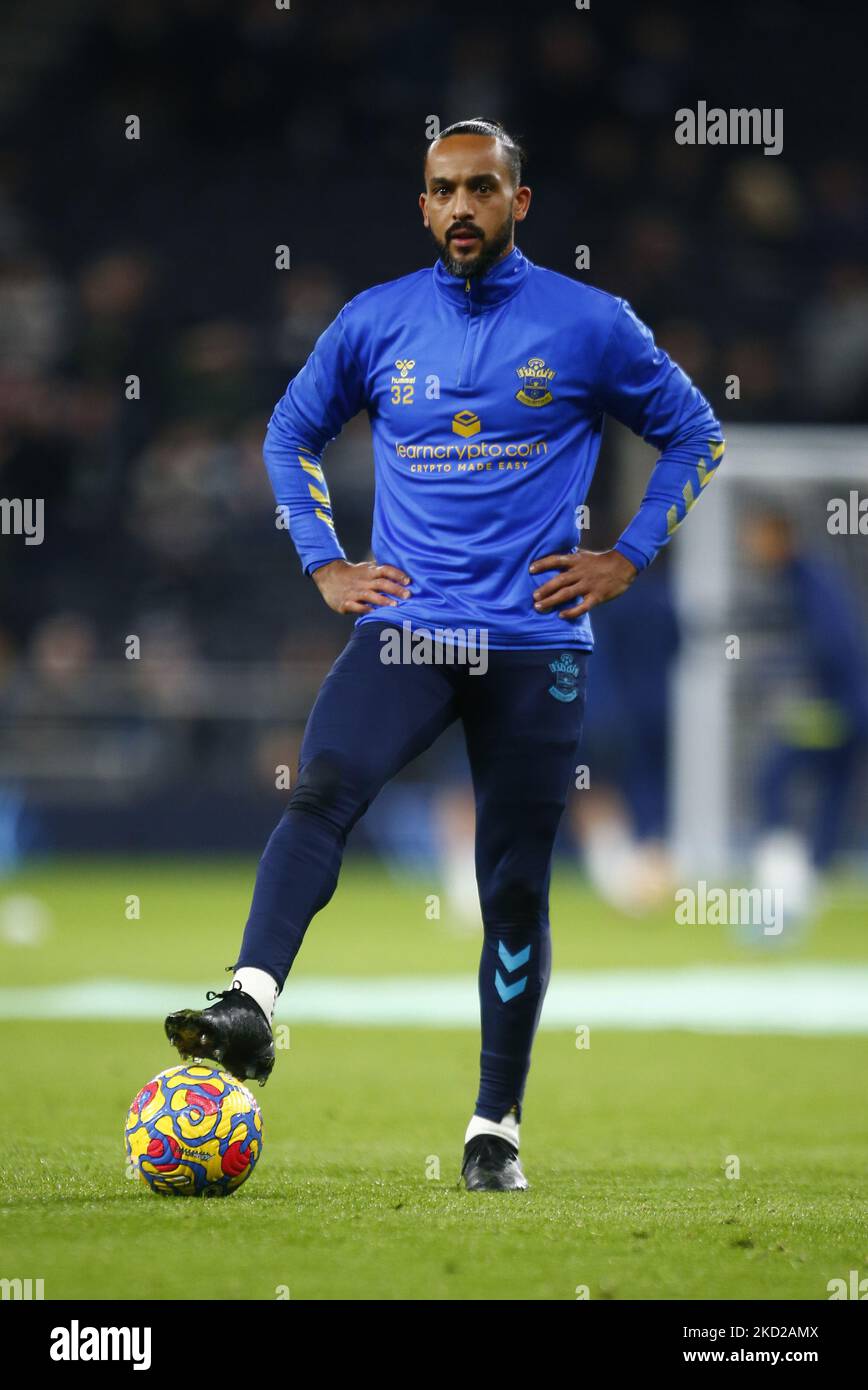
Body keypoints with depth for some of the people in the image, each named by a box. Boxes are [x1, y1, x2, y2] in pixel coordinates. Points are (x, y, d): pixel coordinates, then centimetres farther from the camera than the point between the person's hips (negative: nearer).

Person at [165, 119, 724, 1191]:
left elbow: (693, 436, 12)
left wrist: (628, 559, 3)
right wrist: (324, 562, 10)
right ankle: (249, 1005, -41)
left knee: (516, 887, 2)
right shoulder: (374, 324, 6)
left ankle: (495, 1128, 13)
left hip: (535, 641, -1)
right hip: (404, 624, 1)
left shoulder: (590, 326, 1)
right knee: (321, 790, -27)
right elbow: (290, 433, 21)